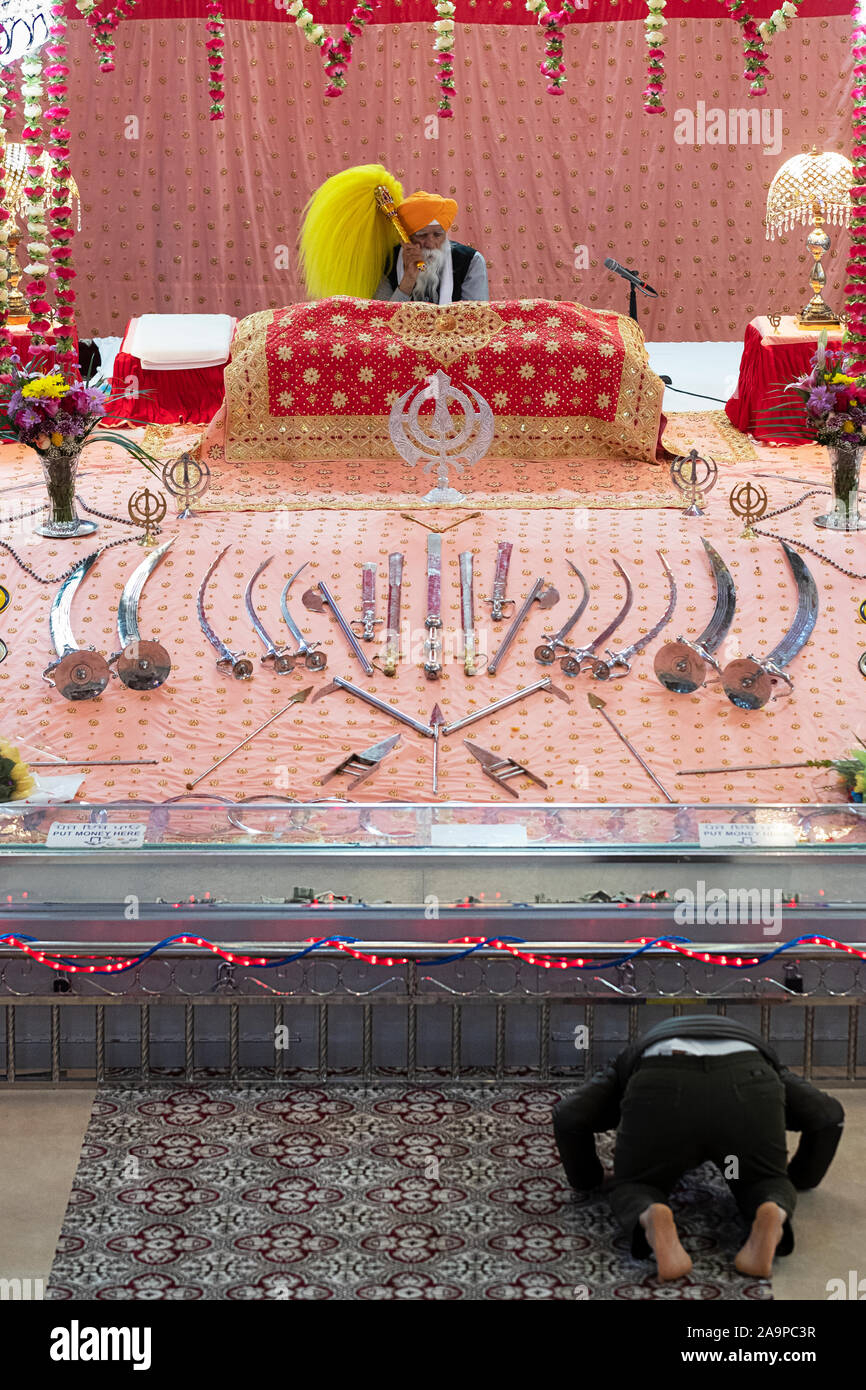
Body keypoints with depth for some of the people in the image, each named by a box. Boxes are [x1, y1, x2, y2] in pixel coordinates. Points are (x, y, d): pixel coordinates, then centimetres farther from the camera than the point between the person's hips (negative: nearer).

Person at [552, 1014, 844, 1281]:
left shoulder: (632, 1061, 42)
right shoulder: (754, 1050, 44)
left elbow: (569, 1116, 27)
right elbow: (828, 1115, 32)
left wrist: (586, 1179, 44)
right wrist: (799, 1180, 47)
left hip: (661, 1090, -1)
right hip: (746, 1086, 1)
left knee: (634, 1187, 22)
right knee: (764, 1183, 25)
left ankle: (651, 1221, -14)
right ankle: (774, 1214, -11)